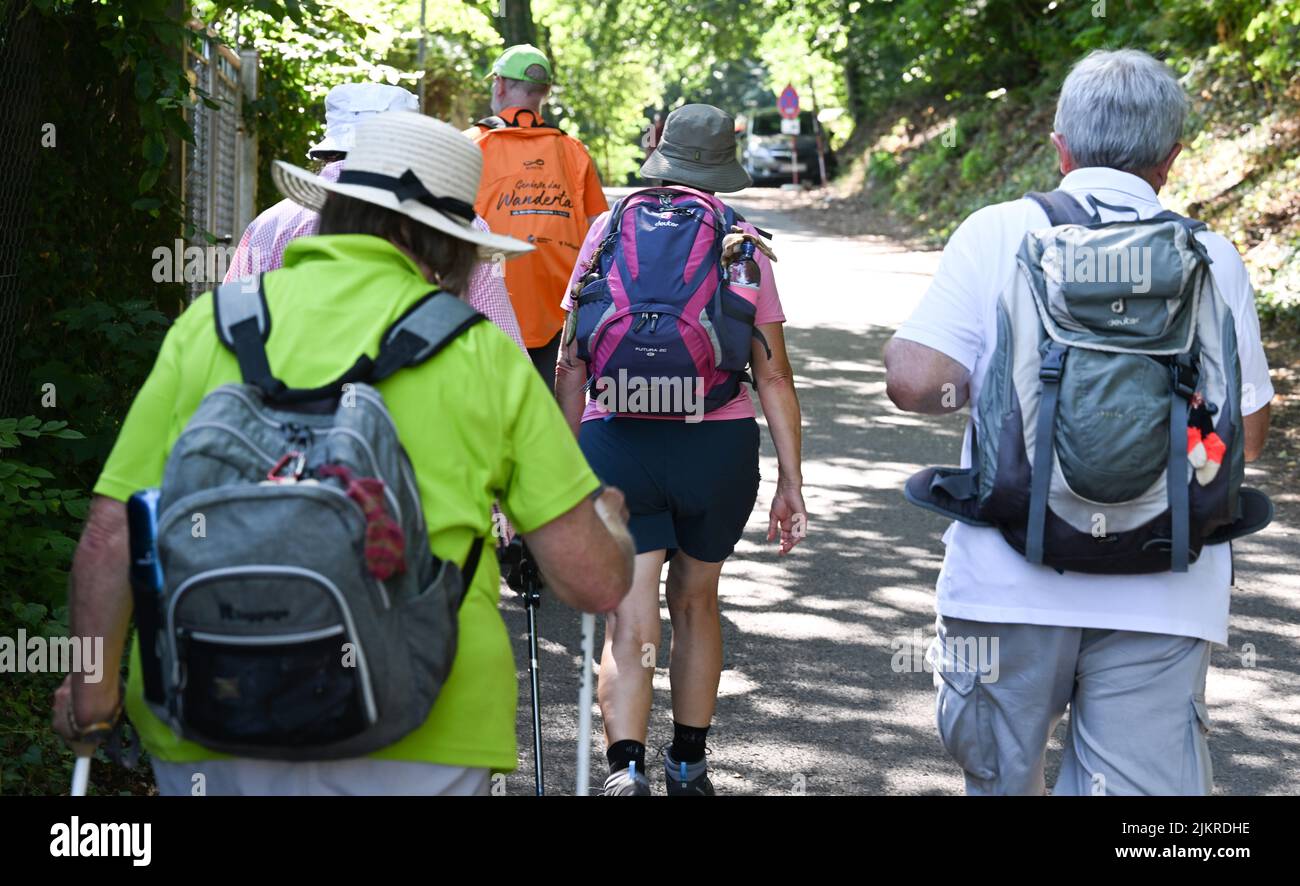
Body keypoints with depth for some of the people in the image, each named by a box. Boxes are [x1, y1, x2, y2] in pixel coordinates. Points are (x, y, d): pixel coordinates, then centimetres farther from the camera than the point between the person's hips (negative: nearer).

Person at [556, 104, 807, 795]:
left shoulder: (609, 228, 7)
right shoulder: (741, 242, 5)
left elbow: (571, 365, 5)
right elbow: (773, 375, 2)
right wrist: (791, 481, 6)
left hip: (616, 441, -1)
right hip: (719, 447, 1)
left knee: (629, 624, -3)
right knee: (695, 604, 20)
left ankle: (626, 769, -22)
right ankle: (688, 766, 33)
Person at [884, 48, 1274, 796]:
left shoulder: (997, 234, -1)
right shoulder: (1211, 259, 2)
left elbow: (915, 381, -10)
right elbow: (1246, 433, 8)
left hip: (1011, 584, 0)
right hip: (1161, 596, 0)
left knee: (1002, 777, 21)